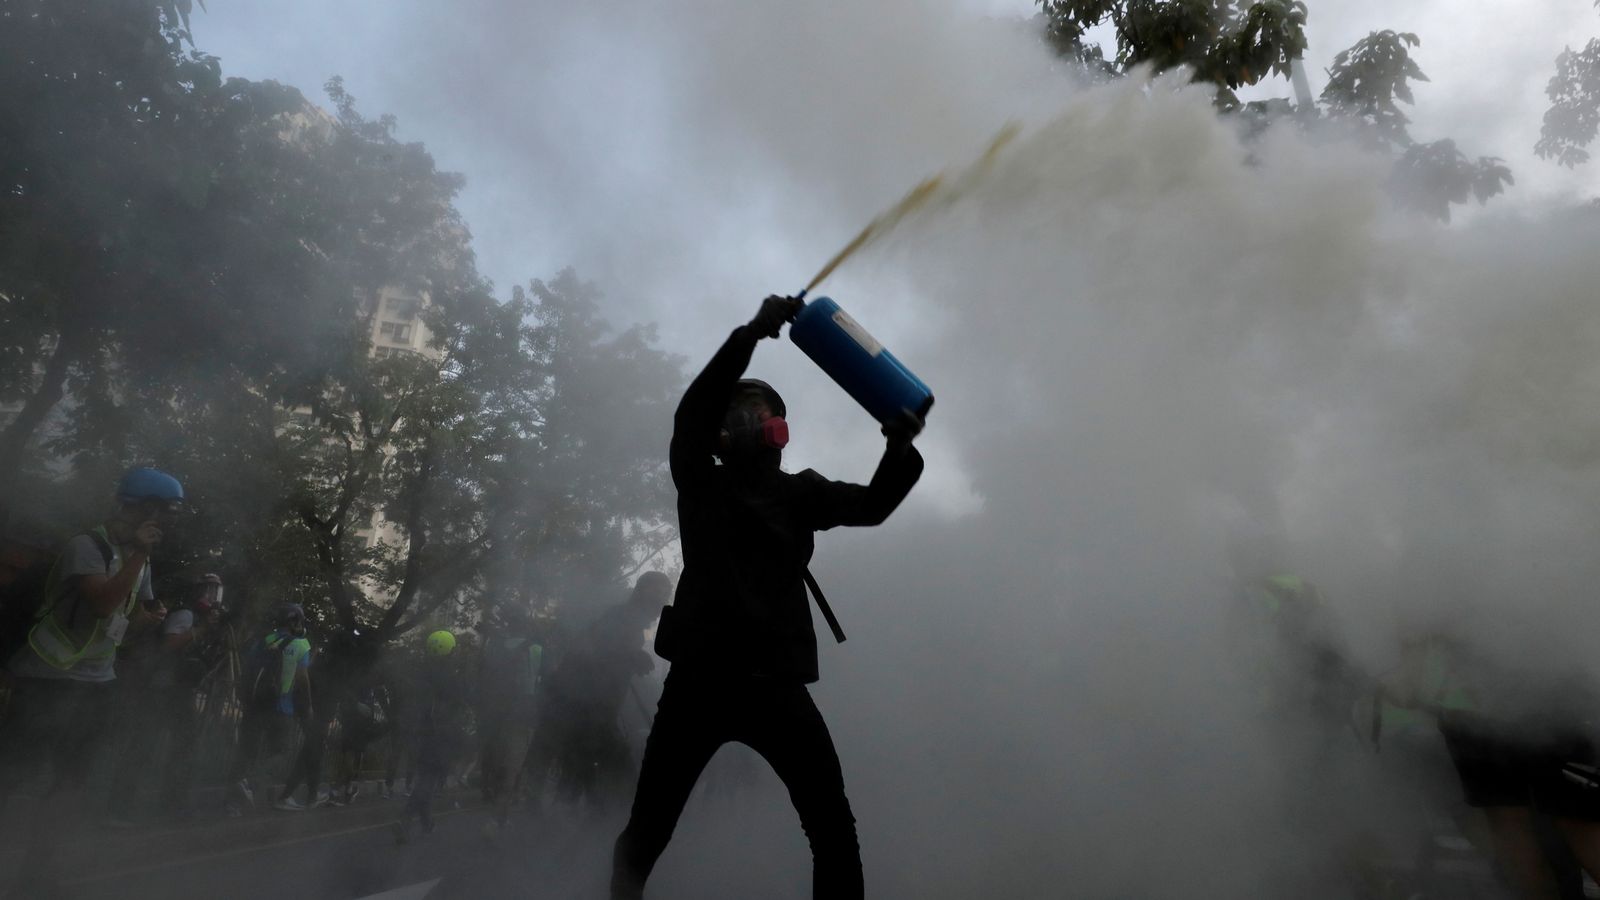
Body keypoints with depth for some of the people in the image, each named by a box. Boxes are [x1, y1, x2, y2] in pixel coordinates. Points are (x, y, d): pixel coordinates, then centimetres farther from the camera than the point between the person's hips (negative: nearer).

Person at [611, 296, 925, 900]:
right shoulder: (701, 484, 7)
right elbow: (692, 413, -9)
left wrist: (901, 446, -17)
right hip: (701, 676, -1)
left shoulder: (800, 493, 12)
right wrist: (752, 333, -17)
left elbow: (873, 504, 1)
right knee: (648, 830, 4)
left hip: (776, 681, 2)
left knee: (834, 828, -4)